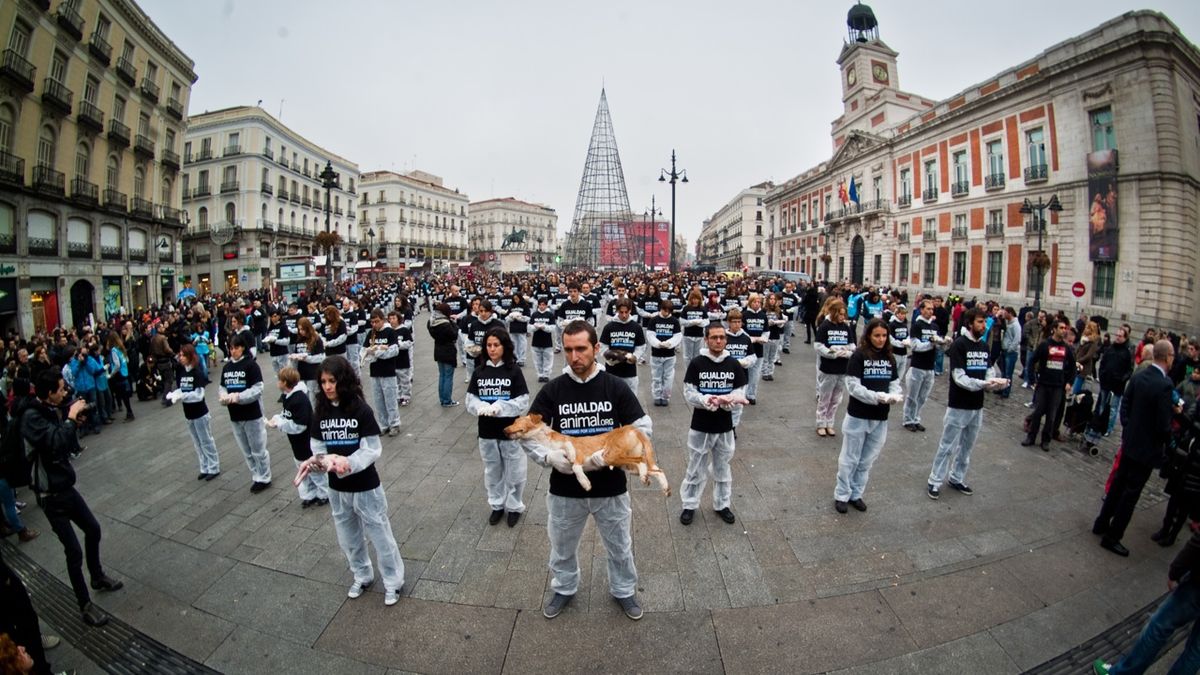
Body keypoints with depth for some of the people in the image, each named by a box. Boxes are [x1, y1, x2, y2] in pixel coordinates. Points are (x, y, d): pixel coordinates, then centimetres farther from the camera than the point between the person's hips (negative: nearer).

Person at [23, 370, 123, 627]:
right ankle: (85, 606, 12)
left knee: (93, 530, 22)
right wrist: (71, 417, -25)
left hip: (66, 487, 8)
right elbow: (56, 442, -37)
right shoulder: (32, 417, -22)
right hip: (51, 495, -8)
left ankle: (97, 577, 44)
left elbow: (70, 446, 9)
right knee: (74, 551, -2)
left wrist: (74, 423, -6)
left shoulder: (53, 411, 2)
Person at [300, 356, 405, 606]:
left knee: (379, 534, 8)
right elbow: (318, 448, 2)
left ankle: (393, 581, 27)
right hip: (337, 488, 5)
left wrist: (348, 463, -32)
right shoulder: (320, 413, -3)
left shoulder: (361, 410, -17)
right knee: (348, 538, 21)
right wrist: (313, 462, -19)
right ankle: (362, 577, 43)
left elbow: (373, 449, -18)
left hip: (365, 486, -5)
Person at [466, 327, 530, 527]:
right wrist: (482, 407, -21)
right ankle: (497, 505, 36)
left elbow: (523, 402, -13)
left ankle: (514, 506, 30)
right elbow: (471, 399, 0)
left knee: (513, 472, 9)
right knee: (492, 471, 18)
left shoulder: (514, 371, -10)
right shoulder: (479, 371, 0)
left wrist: (498, 407, -24)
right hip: (487, 431, 3)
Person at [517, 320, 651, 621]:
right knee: (562, 546, 22)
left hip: (610, 486, 0)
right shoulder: (552, 389, -8)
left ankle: (624, 590, 47)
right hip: (564, 488, 1)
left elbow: (644, 427, -9)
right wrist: (548, 456, -24)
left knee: (620, 545, 20)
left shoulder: (616, 387, -10)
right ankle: (564, 588, 50)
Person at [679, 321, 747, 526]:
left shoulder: (734, 365, -2)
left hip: (724, 426, 2)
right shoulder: (696, 363, -9)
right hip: (700, 426, -2)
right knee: (696, 467, 10)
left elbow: (740, 393, -2)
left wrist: (727, 400, -23)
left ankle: (722, 505, 34)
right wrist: (706, 400, -29)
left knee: (722, 467, 17)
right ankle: (689, 505, 25)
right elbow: (689, 393, -11)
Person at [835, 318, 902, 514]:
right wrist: (877, 397, -26)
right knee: (850, 459, 7)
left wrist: (894, 396, -16)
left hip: (880, 418, 5)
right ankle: (842, 495, 21)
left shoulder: (889, 358, 5)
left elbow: (895, 383, 6)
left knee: (867, 460, 15)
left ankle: (856, 494, 30)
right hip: (858, 416, -5)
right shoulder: (859, 356, -12)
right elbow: (853, 386, -17)